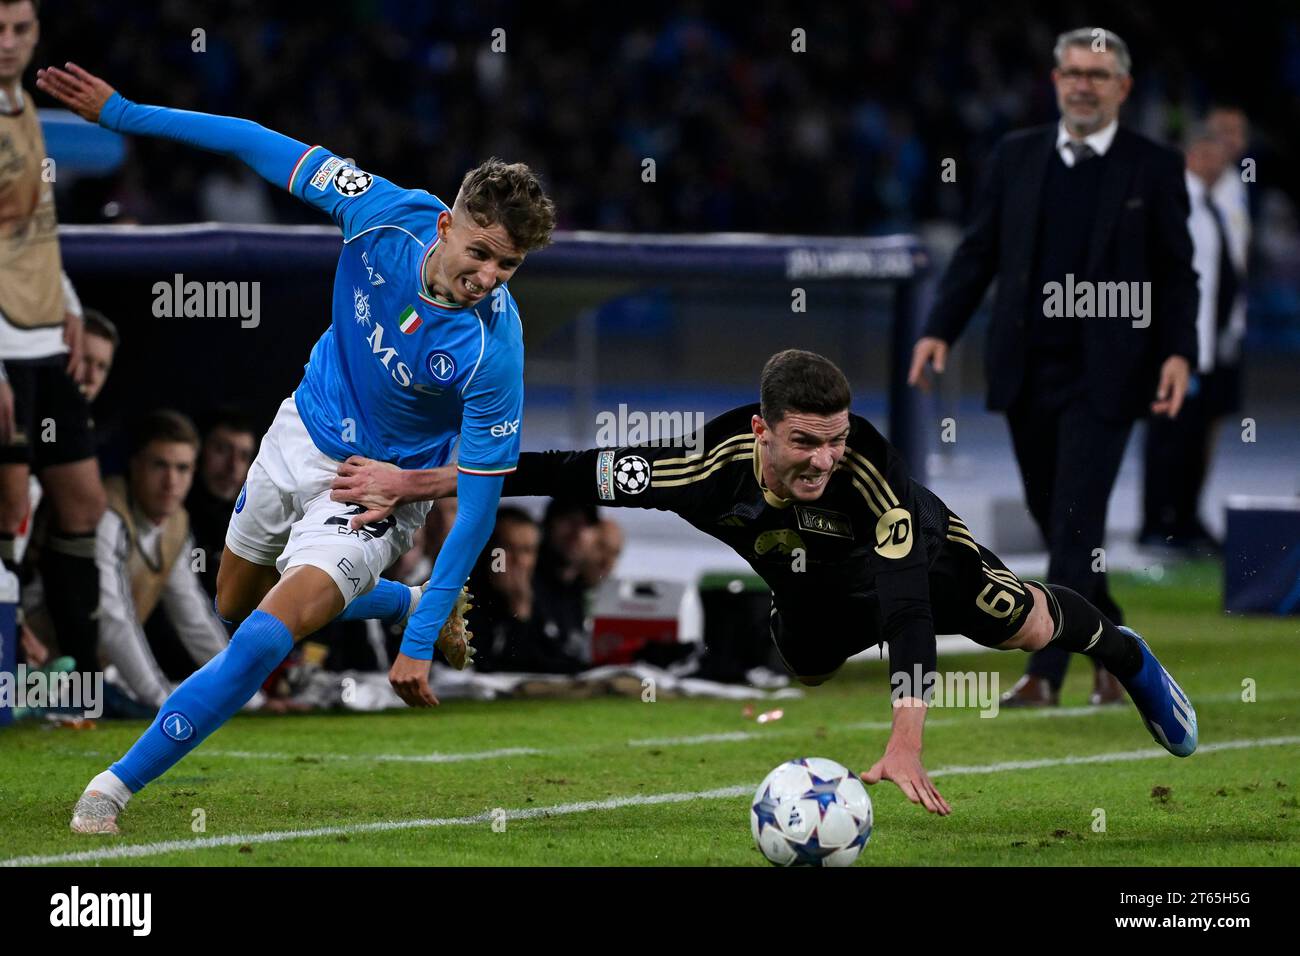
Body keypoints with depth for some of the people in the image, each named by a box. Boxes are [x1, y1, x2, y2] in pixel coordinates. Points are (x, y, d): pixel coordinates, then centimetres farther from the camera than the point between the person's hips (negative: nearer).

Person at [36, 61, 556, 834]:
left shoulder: (495, 349, -33)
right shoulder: (389, 216, -25)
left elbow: (478, 507, -26)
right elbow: (264, 148, -12)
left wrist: (420, 646, -27)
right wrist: (124, 113, -12)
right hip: (307, 431, 6)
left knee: (268, 634, -24)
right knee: (235, 603, 27)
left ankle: (121, 783, -12)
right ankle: (406, 599, 48)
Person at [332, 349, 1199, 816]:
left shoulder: (872, 472, -47)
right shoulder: (713, 466, -39)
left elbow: (907, 605, -53)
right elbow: (570, 474, -35)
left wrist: (905, 749, -63)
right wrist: (410, 483, -35)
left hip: (914, 557, -2)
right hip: (811, 586, 2)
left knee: (1026, 625, -7)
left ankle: (1120, 650, 28)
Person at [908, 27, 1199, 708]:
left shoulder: (1154, 169, 1)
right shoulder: (1015, 158, 9)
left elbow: (1176, 274, 0)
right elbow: (977, 253, 10)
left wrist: (1178, 352, -12)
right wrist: (940, 329, -1)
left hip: (1103, 375, -4)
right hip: (1027, 371, 4)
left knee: (1076, 525, -10)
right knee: (1052, 519, 13)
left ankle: (1045, 674, -11)